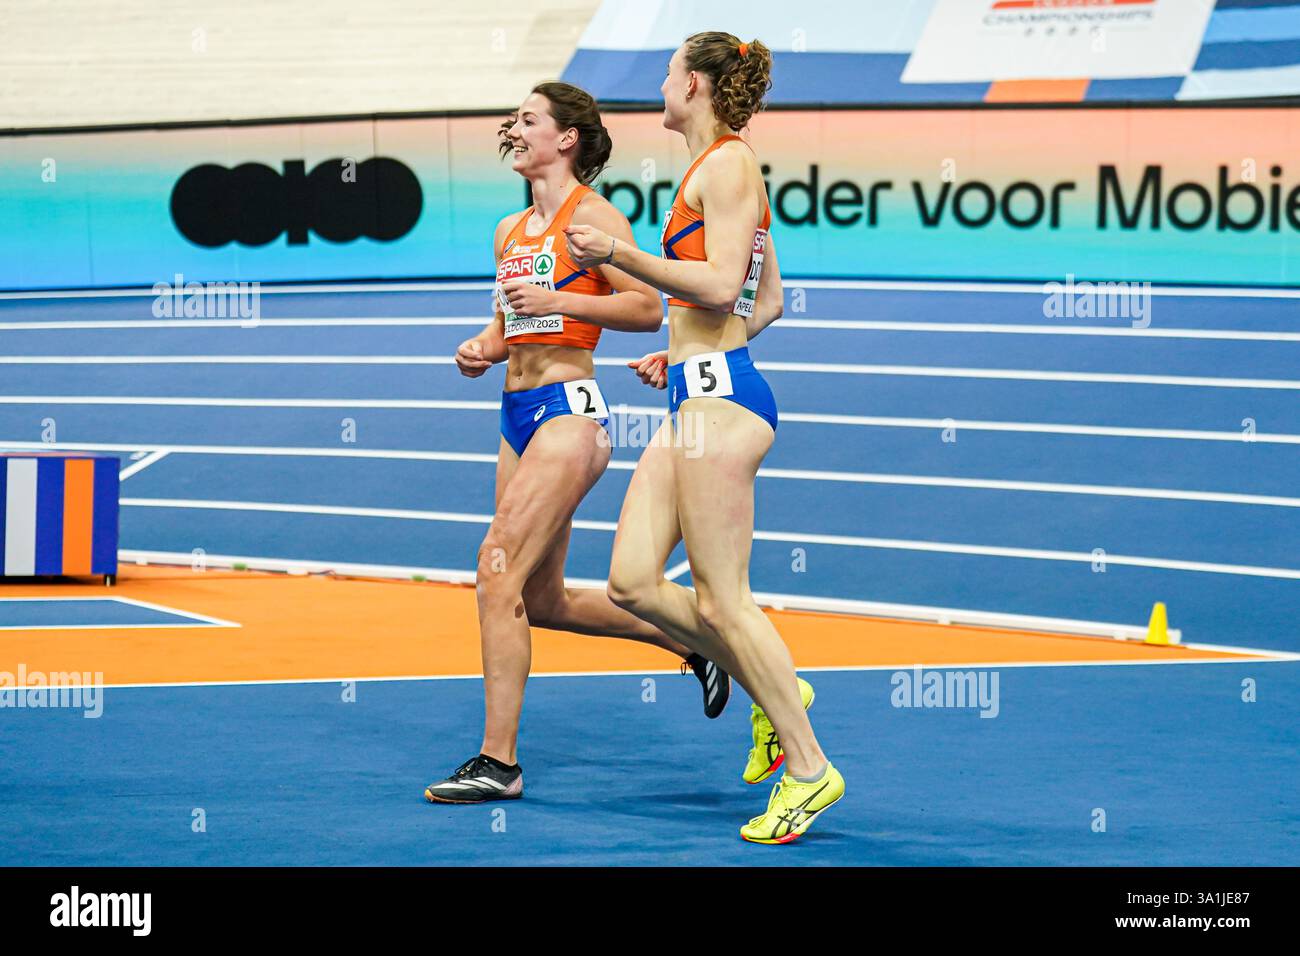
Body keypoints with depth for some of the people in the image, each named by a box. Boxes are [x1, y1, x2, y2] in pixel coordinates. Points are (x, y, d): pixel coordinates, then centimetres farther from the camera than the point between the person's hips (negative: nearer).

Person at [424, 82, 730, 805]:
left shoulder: (591, 215, -7)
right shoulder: (512, 230, 16)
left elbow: (648, 307, -13)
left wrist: (556, 299, -19)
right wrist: (484, 347, 6)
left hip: (569, 411, -9)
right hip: (520, 416, 9)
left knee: (499, 567, -16)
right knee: (543, 600, 13)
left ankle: (499, 762, -12)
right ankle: (693, 641, 32)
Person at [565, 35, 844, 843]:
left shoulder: (726, 162, -9)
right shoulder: (722, 170, 20)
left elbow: (722, 284, -20)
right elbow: (769, 300, 24)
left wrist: (619, 255, -19)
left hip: (719, 398, -10)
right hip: (700, 394, 10)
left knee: (720, 597, -8)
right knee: (633, 581, 6)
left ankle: (809, 768, -2)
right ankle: (775, 693, 14)